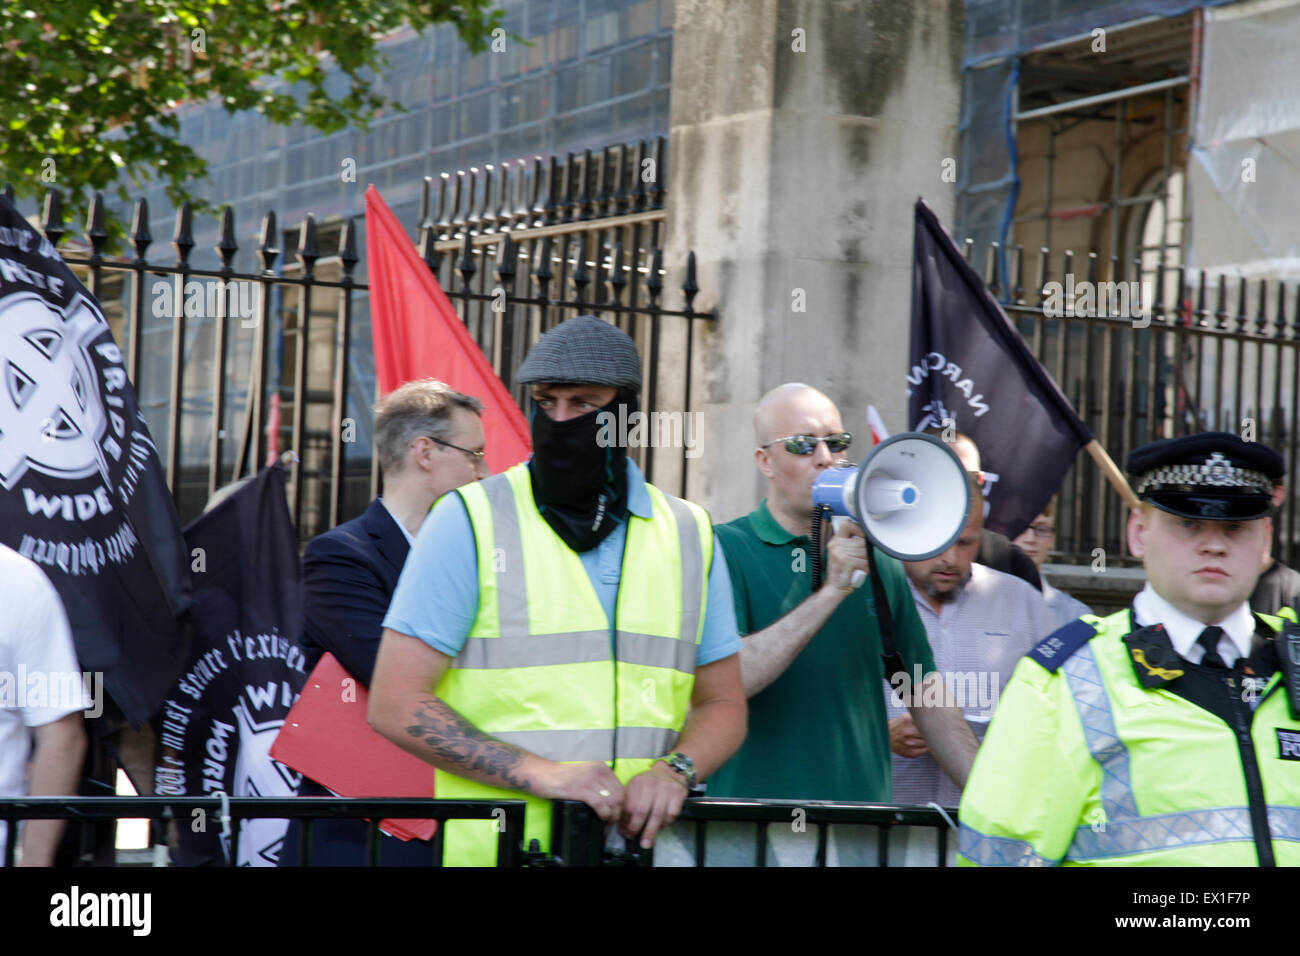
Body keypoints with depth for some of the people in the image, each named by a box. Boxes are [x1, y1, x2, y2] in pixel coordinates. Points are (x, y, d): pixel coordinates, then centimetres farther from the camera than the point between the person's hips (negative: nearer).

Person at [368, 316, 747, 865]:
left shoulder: (688, 535, 12)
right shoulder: (470, 521, 1)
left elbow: (722, 704, 18)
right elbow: (395, 704, -4)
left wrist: (674, 770, -3)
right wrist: (540, 774, -14)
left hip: (643, 842, 3)